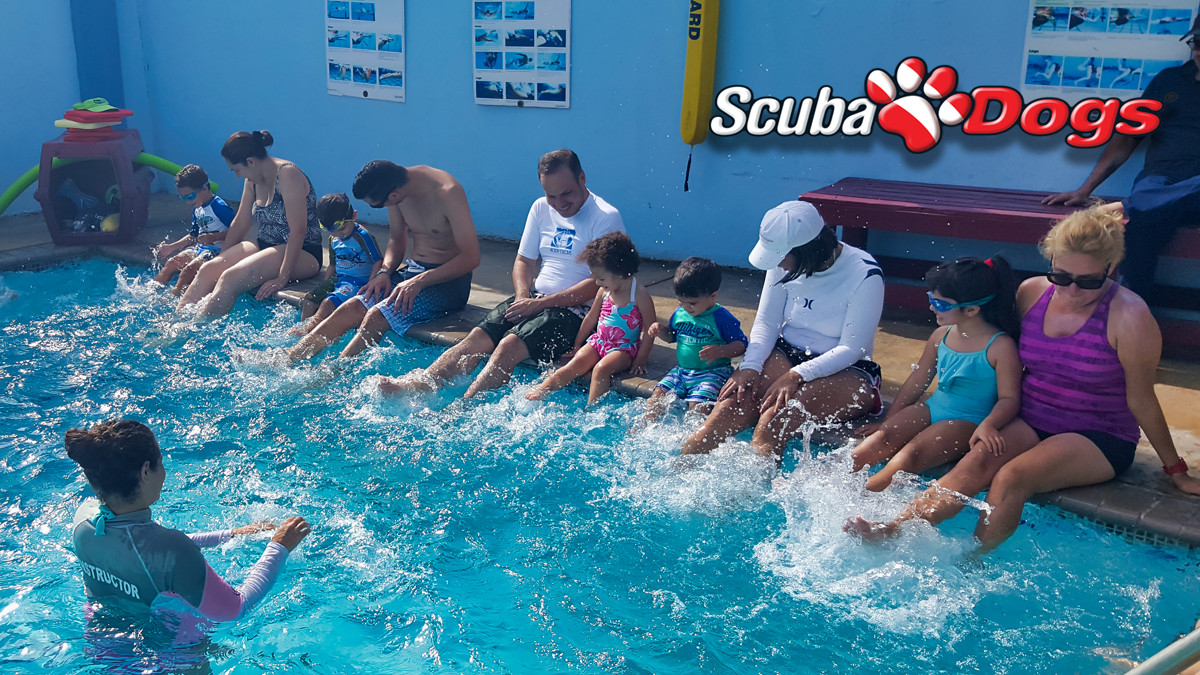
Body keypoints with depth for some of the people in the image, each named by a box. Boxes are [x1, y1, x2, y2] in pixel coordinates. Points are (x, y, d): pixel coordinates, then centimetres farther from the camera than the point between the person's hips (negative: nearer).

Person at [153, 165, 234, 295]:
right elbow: (193, 236, 24)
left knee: (189, 269, -25)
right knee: (171, 262, -2)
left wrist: (213, 237, -29)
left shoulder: (220, 207, -17)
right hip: (199, 248, 9)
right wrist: (171, 247, 18)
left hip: (216, 249, -9)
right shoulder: (197, 209, 13)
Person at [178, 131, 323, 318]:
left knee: (231, 277, -27)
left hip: (302, 253, -9)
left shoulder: (287, 175, -18)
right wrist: (222, 259, 12)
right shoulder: (253, 180, 9)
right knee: (209, 269, -12)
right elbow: (240, 223, 17)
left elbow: (298, 230, -23)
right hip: (265, 246, 9)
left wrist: (282, 278, -25)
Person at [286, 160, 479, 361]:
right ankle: (287, 361, -10)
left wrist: (419, 281, -26)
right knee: (349, 309, -11)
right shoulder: (396, 185, -1)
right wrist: (385, 271, -5)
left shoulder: (447, 193, -22)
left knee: (376, 316, -25)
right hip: (412, 269, 7)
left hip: (449, 279, -7)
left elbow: (471, 258, -23)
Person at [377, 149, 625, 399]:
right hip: (534, 299, 7)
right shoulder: (541, 209, 11)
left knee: (509, 346, -28)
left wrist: (541, 303, -17)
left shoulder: (606, 218, -9)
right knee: (477, 337, -16)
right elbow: (523, 261, 17)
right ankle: (418, 384, -25)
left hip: (573, 310, -6)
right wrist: (523, 298, -5)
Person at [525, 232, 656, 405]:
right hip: (599, 340, 5)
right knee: (576, 364, -18)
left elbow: (650, 329, -10)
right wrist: (577, 345, 19)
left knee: (601, 368, -31)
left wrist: (640, 359, -12)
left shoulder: (640, 295, -13)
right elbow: (591, 318, 17)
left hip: (625, 348, -5)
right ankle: (541, 389, -26)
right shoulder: (604, 292, 5)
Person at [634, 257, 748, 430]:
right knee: (659, 394, -7)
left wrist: (721, 351, -29)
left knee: (697, 405, -26)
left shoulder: (722, 318, -12)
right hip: (682, 370, 6)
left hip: (713, 372, -6)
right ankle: (643, 427, 4)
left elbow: (742, 345, -11)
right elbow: (671, 336, 23)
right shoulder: (680, 313, 6)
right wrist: (660, 330, 0)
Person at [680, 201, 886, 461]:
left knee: (775, 420, -32)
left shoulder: (865, 275, -17)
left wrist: (796, 375, -26)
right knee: (734, 403, -24)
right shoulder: (784, 264, -1)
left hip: (845, 371, -4)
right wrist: (750, 366, -15)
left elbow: (852, 349, -16)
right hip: (786, 354, 4)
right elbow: (765, 322, 3)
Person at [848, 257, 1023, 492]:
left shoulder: (1000, 346, -12)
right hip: (932, 409, 6)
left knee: (911, 453, -30)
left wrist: (988, 424, -33)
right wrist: (888, 420, 16)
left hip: (966, 421, -6)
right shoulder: (941, 336, 7)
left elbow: (1009, 398, -13)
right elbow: (917, 382, 16)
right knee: (882, 438, -21)